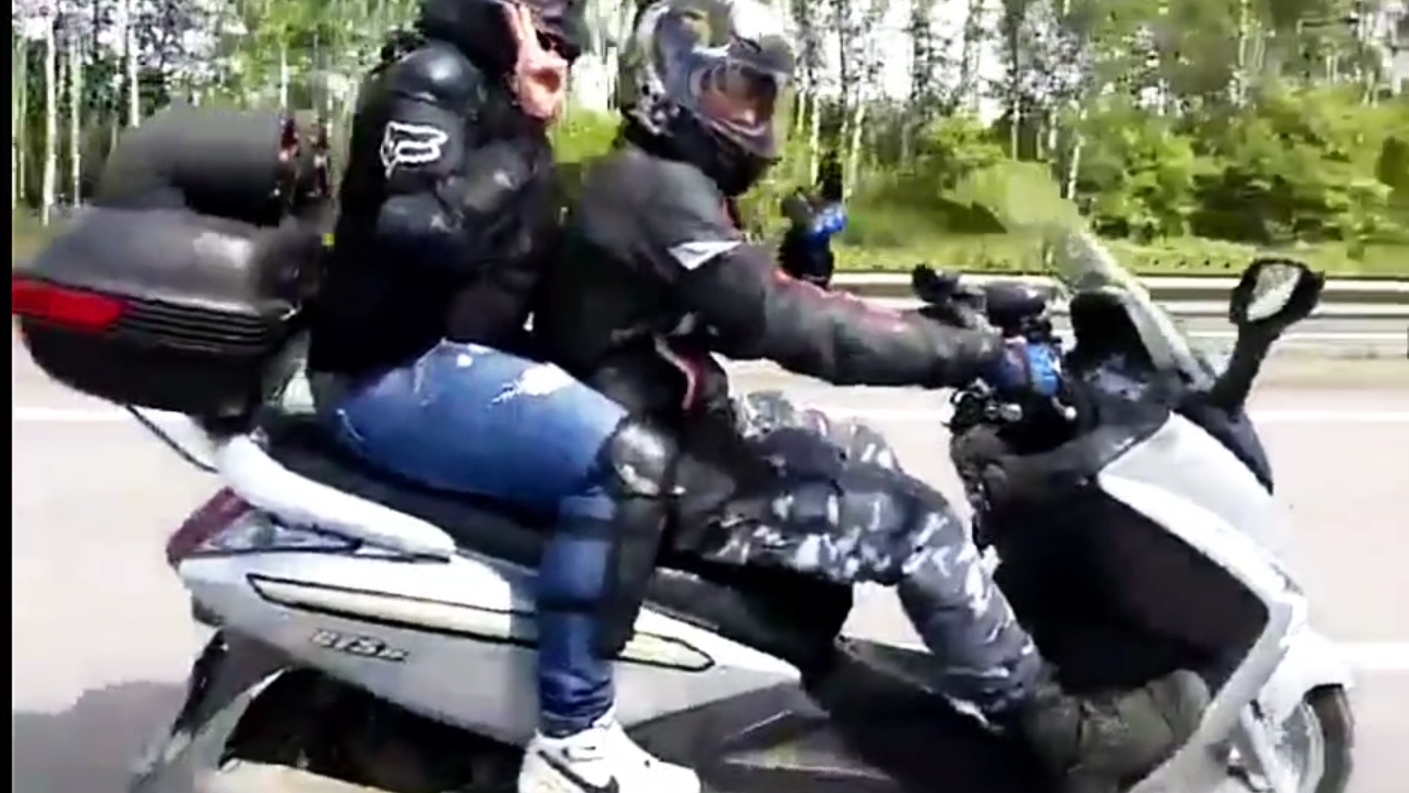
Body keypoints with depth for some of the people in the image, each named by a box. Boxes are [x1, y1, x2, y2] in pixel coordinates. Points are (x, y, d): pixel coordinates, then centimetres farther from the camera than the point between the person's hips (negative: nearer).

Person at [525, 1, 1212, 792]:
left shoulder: (654, 185, 16)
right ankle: (1060, 728, -2)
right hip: (654, 469, -11)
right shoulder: (660, 189, -18)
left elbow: (758, 312, 17)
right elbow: (786, 324, -28)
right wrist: (982, 354, -26)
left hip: (657, 441, 11)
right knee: (916, 524, -13)